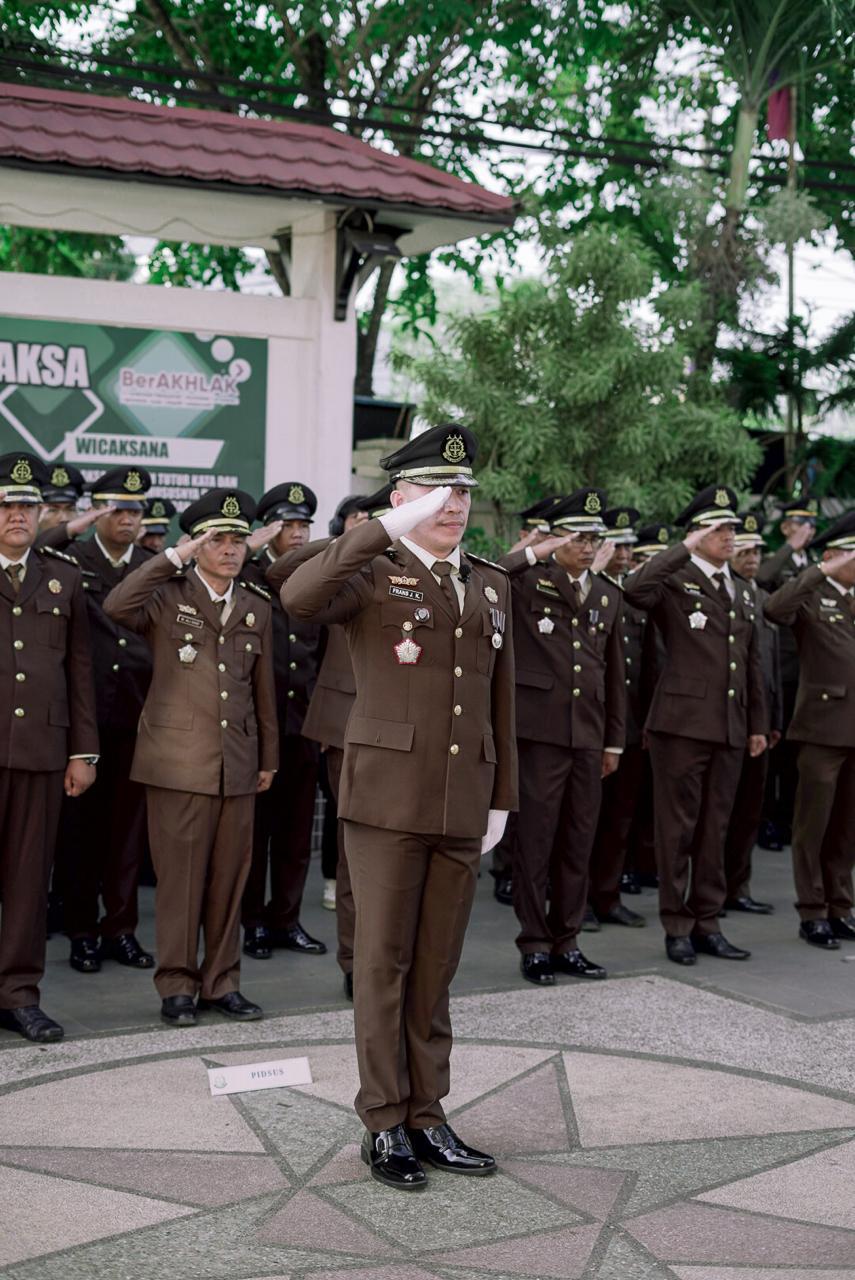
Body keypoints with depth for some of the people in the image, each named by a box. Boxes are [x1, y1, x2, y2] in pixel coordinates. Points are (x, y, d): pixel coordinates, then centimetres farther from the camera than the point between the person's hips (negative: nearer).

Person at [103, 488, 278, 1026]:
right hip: (178, 760, -4)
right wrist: (173, 557, -18)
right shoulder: (167, 597, 0)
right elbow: (117, 607, -22)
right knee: (180, 877, 0)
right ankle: (177, 986, 11)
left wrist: (268, 758, 17)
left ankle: (222, 981, 19)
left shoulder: (257, 609, 13)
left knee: (230, 877, 8)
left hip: (237, 764, 4)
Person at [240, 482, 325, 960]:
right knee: (255, 824, 4)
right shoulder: (246, 574, -1)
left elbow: (326, 649, 13)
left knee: (297, 827, 8)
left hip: (303, 720, 4)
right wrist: (249, 548, -18)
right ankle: (254, 922, 14)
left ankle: (286, 919, 18)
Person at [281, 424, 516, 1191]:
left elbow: (501, 702, 16)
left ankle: (427, 1119, 20)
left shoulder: (493, 588, 14)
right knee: (384, 964, 2)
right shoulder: (373, 575, -3)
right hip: (387, 799, -5)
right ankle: (385, 1125, 12)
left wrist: (501, 799, 12)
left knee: (436, 969, 11)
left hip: (462, 805, 5)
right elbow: (299, 599, -25)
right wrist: (388, 530, -26)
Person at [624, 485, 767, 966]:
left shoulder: (743, 597, 17)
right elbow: (636, 588, -27)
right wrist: (684, 548, -20)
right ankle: (677, 927, 9)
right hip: (682, 724, -6)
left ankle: (707, 923, 20)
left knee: (715, 828, 11)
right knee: (678, 828, 1)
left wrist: (758, 724, 18)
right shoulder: (675, 584, -4)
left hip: (730, 728, 6)